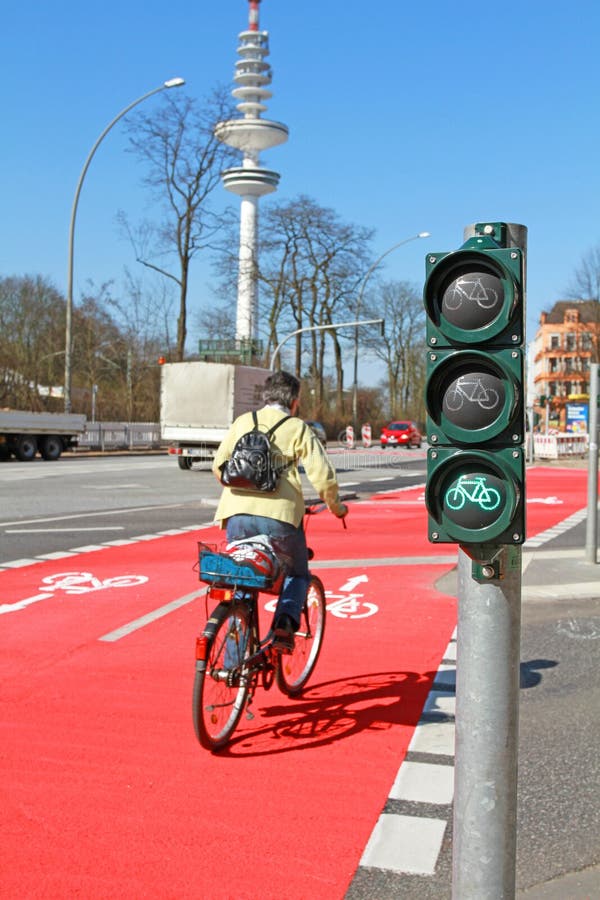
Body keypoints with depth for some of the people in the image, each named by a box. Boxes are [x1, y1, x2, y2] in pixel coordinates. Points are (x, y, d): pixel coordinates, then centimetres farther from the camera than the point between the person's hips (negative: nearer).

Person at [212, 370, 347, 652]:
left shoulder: (243, 422, 17)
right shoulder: (298, 429, 7)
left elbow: (219, 465, 18)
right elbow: (324, 477, -1)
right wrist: (336, 507, 17)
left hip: (238, 514, 3)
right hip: (279, 515, -2)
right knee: (298, 574, 24)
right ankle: (285, 623, -2)